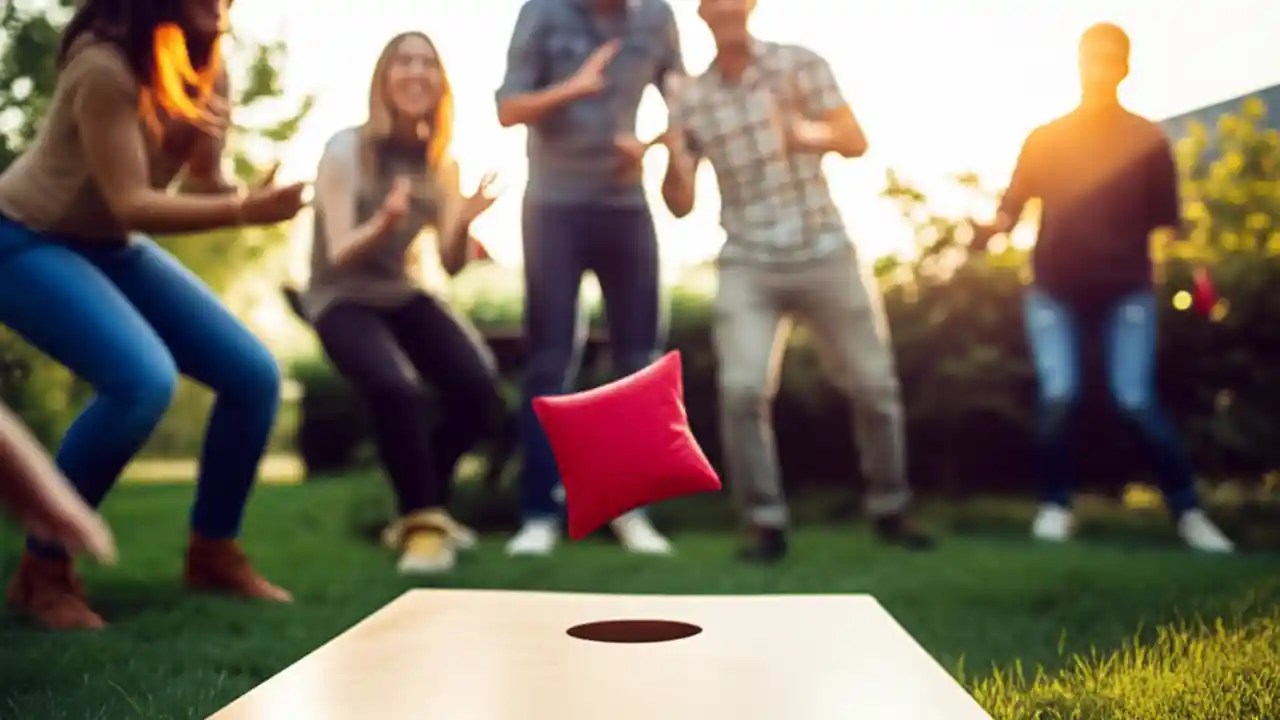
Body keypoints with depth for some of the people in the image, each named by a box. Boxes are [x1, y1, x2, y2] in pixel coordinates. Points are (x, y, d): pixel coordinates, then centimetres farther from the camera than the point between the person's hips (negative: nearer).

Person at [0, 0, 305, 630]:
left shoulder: (204, 68, -3)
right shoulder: (105, 66, -27)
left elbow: (205, 184, -6)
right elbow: (130, 204, -29)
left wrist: (253, 195, -29)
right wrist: (245, 211, -38)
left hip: (112, 247, 8)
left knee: (255, 376, -4)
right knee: (144, 382, -31)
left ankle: (214, 552, 14)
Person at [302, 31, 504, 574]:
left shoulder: (441, 163, 0)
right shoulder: (346, 149, -14)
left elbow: (452, 264, -5)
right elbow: (340, 254, -20)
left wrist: (464, 224, -27)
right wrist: (384, 223, -40)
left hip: (402, 295, 5)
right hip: (342, 299, -5)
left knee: (479, 389, -17)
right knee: (397, 389, -33)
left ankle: (420, 509, 6)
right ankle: (422, 521, -12)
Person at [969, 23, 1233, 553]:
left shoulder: (1147, 141, 2)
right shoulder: (1044, 139, 5)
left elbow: (1166, 221, 2)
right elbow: (1011, 208, 1)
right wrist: (987, 230, -20)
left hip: (1126, 292, -1)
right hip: (1055, 291, 1)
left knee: (1136, 401, -11)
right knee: (1057, 398, -12)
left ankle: (1189, 512, 1)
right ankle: (1055, 506, 6)